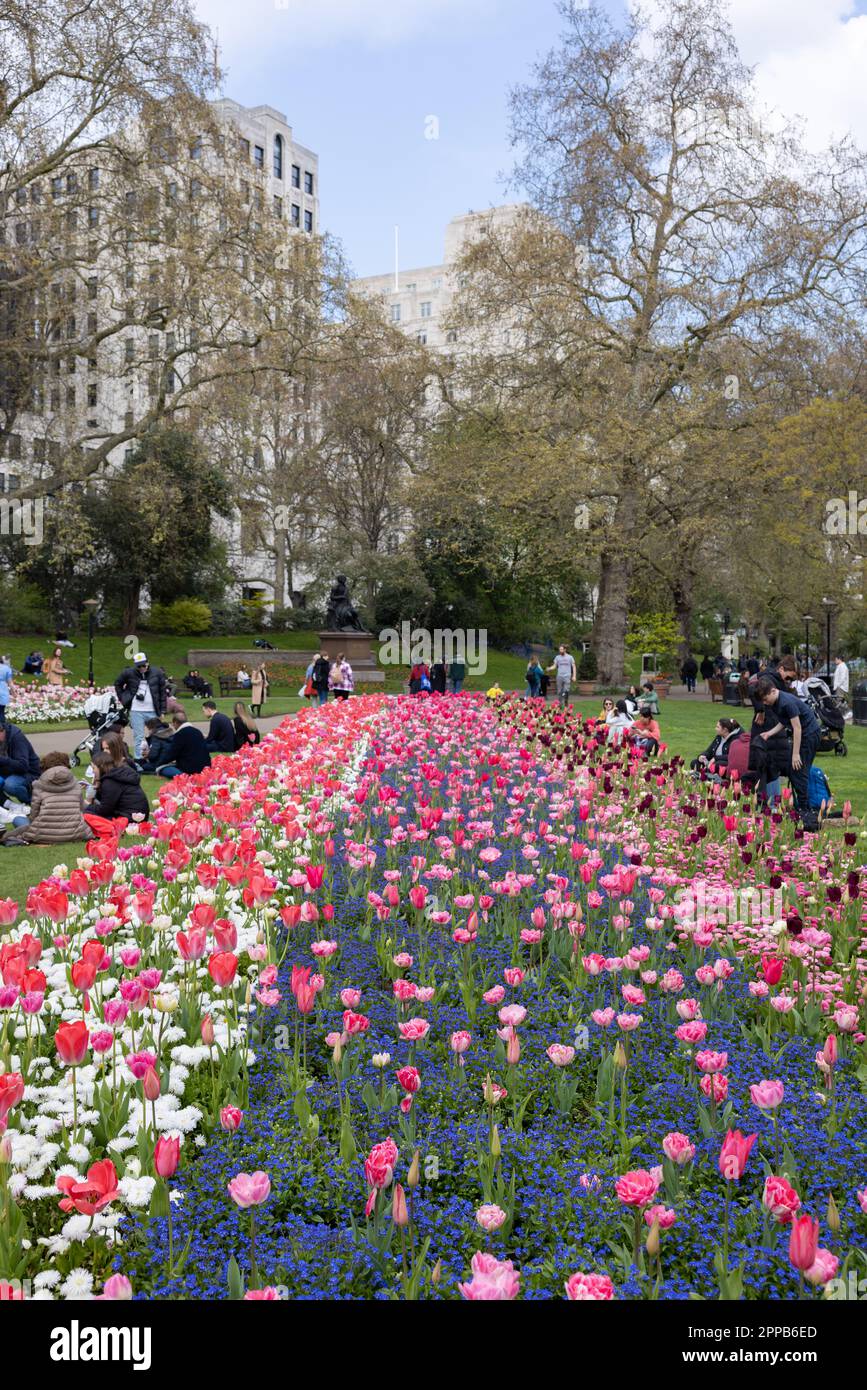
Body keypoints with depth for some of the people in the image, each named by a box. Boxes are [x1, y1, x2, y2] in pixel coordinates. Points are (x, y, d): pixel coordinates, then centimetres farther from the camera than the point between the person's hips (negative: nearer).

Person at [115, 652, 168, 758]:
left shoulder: (157, 673, -1)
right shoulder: (128, 673, -2)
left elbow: (163, 692, 4)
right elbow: (117, 685, 16)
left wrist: (162, 710, 2)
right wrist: (123, 699, 7)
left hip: (152, 711, 1)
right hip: (136, 711, -1)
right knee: (138, 737, 2)